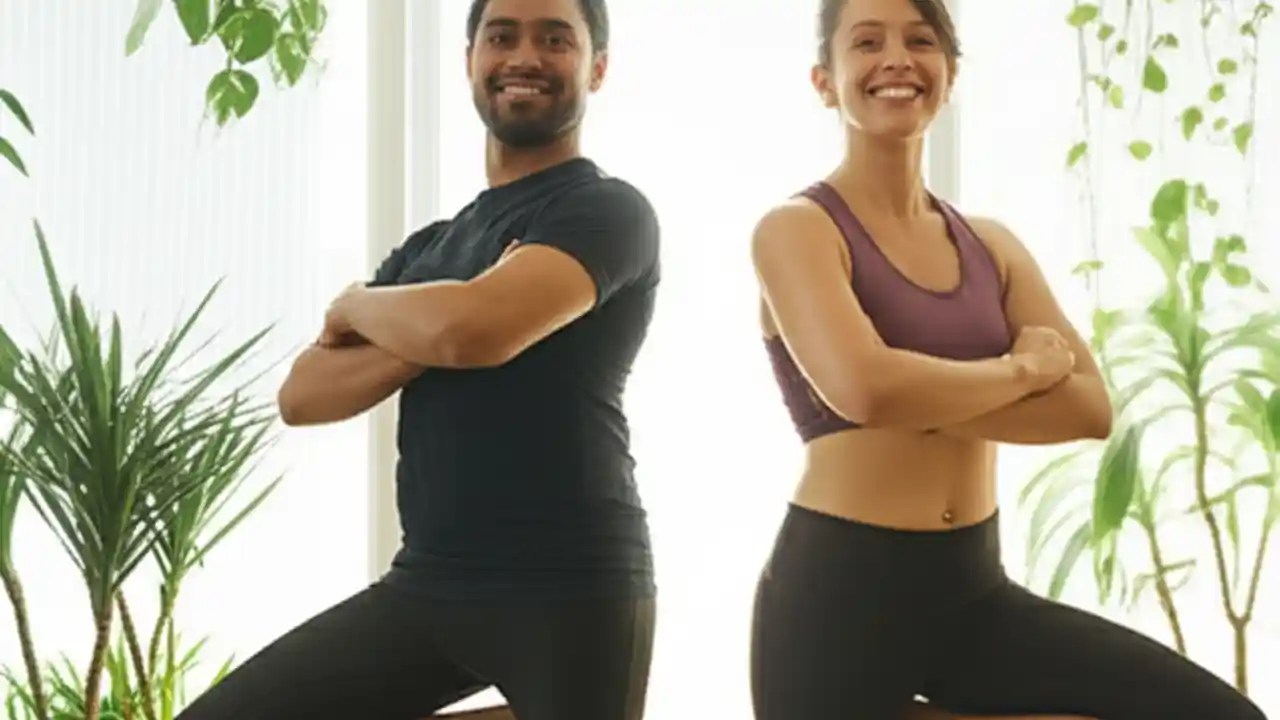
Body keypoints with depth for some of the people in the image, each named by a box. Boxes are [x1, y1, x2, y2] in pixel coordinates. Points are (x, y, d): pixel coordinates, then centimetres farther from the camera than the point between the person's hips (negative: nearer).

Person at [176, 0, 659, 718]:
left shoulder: (609, 208, -4)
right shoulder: (429, 247, 17)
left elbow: (470, 329, -22)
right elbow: (301, 396, 7)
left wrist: (355, 306, -1)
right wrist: (432, 339, -10)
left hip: (571, 591, -6)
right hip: (423, 584, 7)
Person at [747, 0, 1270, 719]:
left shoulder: (991, 245, 11)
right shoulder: (798, 229, -6)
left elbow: (1091, 406, -2)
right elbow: (863, 389, -24)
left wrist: (923, 402, -15)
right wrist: (1021, 369, -8)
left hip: (976, 589, 6)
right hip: (839, 591, -5)